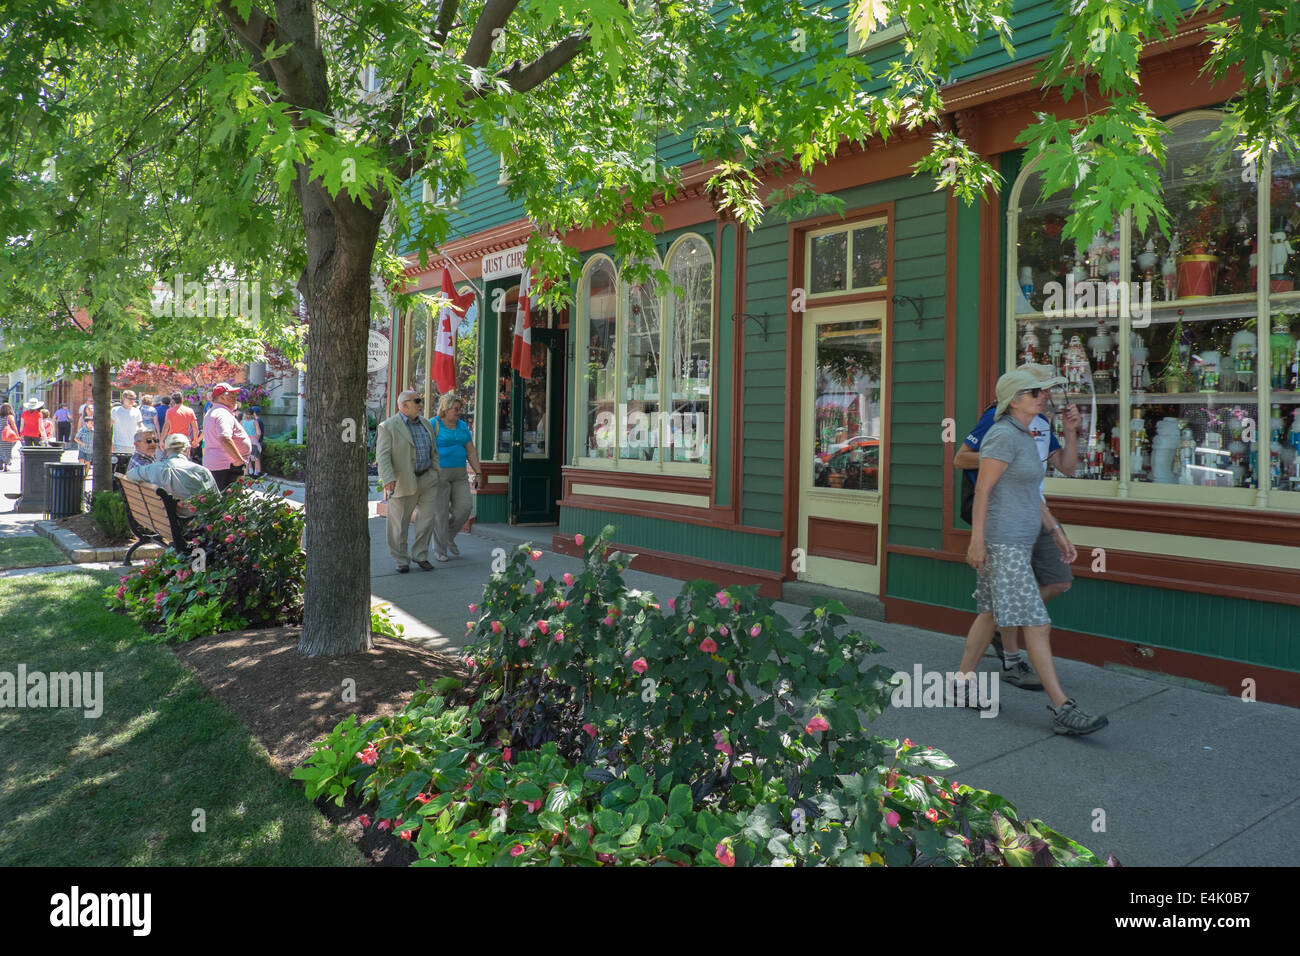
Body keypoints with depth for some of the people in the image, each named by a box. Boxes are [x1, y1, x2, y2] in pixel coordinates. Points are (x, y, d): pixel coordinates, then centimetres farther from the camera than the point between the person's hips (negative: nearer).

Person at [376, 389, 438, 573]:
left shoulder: (425, 423, 10)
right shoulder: (388, 426, -8)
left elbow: (433, 452, 16)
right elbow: (382, 455, -14)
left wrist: (437, 475, 11)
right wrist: (388, 479, -26)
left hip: (426, 479, 5)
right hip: (402, 481, -5)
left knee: (427, 517, 2)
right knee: (399, 523, 2)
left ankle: (420, 555, 16)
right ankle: (401, 560, 14)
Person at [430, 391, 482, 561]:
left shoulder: (462, 426, 11)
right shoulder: (434, 425, -7)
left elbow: (471, 451, 13)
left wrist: (478, 472, 6)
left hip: (459, 475, 5)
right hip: (439, 474, -5)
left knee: (463, 508, -3)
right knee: (440, 512, -2)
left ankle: (448, 537, 21)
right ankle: (439, 550, 8)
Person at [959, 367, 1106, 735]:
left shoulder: (1023, 436, 16)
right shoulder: (1003, 435, -15)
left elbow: (1031, 493, 20)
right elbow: (982, 488, -18)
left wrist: (1057, 532, 17)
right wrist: (976, 540, -20)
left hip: (1018, 541, 11)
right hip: (1001, 542, -11)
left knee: (992, 615, 16)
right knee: (1037, 624, -10)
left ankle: (962, 682, 27)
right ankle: (1063, 710, -7)